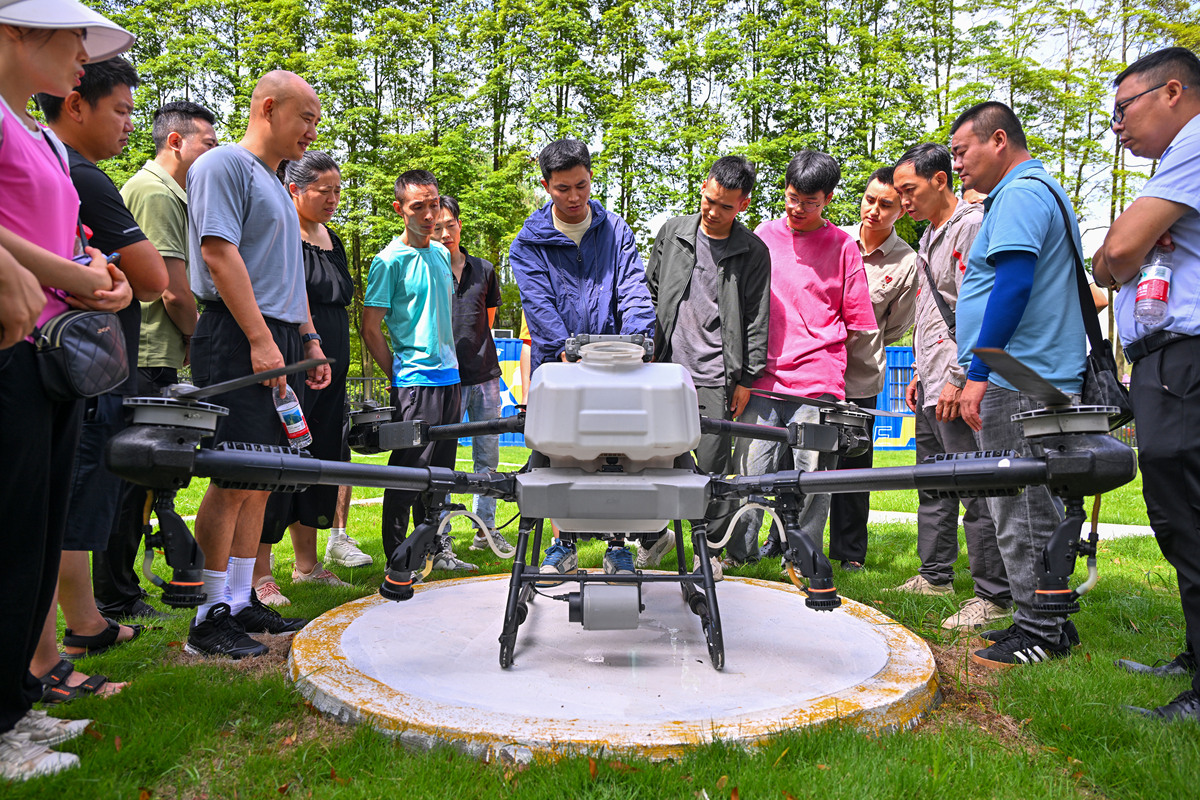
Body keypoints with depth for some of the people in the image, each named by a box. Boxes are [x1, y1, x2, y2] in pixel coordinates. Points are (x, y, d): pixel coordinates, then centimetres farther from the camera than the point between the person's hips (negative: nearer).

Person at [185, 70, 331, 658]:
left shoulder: (276, 185, 24)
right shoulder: (224, 165, -4)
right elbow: (219, 253, -15)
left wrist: (309, 340, 21)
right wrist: (261, 340, -20)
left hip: (277, 345, 9)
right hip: (238, 342, -9)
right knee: (234, 480, -9)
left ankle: (241, 602, 17)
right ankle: (210, 617, -1)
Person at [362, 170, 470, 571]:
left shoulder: (441, 253, 13)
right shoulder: (389, 260, -8)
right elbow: (370, 329, -8)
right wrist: (398, 377, -6)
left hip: (449, 376, 7)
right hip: (414, 381, -7)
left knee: (441, 471, 14)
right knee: (408, 472, -2)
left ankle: (439, 549, 25)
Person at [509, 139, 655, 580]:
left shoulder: (616, 231, 9)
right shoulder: (529, 242, 4)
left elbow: (633, 290, -1)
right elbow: (538, 302, -8)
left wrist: (637, 341, -19)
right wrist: (566, 348, -23)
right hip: (555, 362, 0)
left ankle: (617, 544, 15)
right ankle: (563, 543, 19)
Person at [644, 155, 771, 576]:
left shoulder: (753, 252, 2)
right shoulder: (672, 232, 7)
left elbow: (757, 319, 3)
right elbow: (650, 293, 14)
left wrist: (747, 378, 0)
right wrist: (645, 353, 9)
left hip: (715, 376, -2)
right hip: (667, 368, 2)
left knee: (713, 464, 1)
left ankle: (714, 547, 18)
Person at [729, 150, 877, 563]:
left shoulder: (843, 246, 8)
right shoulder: (763, 236, 12)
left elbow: (857, 320, 12)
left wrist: (823, 356, 6)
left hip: (818, 384, -1)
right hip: (762, 379, 1)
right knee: (748, 473, -2)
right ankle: (736, 556, 12)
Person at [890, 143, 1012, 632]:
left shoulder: (972, 225, -10)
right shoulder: (930, 235, 20)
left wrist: (958, 379, -20)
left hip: (959, 385, -10)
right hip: (931, 383, 10)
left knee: (976, 486, -7)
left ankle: (994, 595, 0)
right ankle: (935, 575, 26)